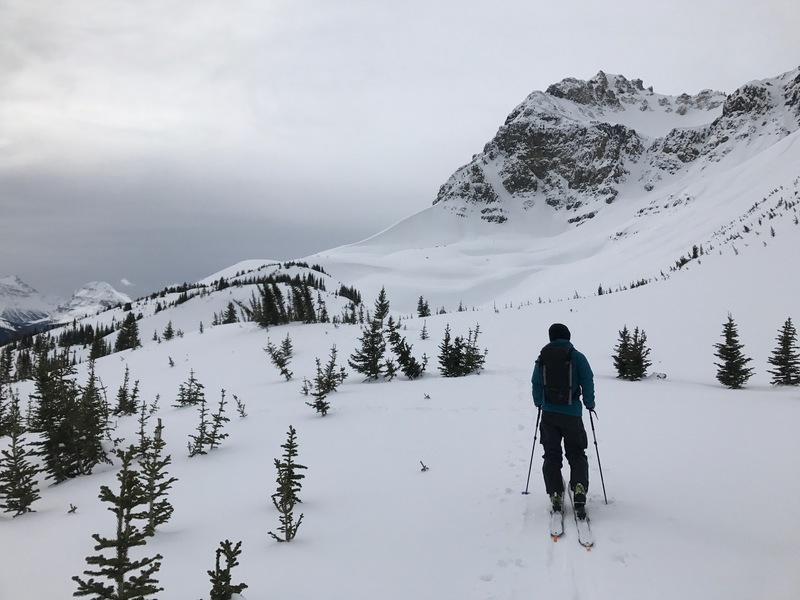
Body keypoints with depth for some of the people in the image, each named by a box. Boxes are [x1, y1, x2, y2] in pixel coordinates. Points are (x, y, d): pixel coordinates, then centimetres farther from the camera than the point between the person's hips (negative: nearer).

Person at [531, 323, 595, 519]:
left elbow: (536, 384, 9)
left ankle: (555, 495, 2)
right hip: (572, 413, -1)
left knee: (551, 455, 11)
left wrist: (539, 403, 26)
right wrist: (589, 404, 12)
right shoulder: (577, 357, -3)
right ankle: (579, 488, -12)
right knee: (576, 454, 9)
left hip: (549, 413, 1)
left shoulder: (542, 358, 4)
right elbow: (588, 382, -4)